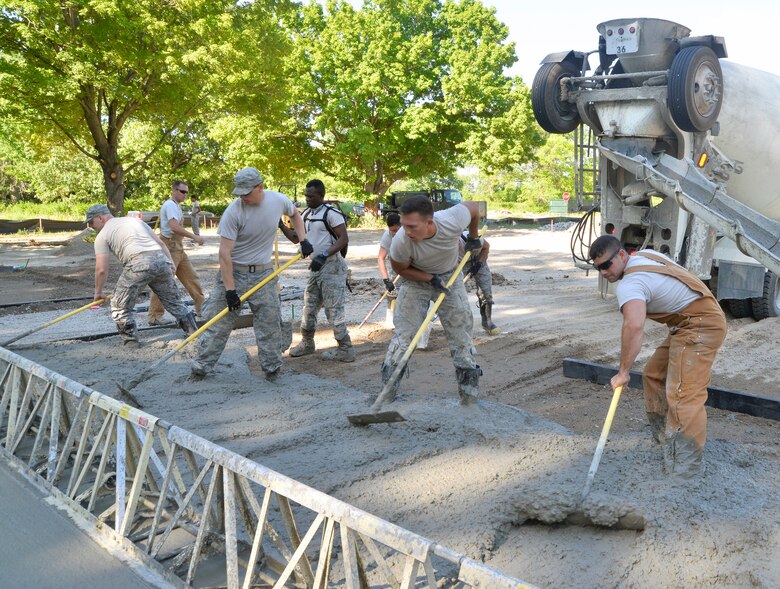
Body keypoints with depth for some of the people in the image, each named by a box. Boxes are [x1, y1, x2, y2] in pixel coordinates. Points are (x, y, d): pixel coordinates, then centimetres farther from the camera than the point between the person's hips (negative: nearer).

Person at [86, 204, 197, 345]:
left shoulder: (102, 236, 13)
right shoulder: (134, 219, 30)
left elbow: (101, 269, 7)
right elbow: (160, 242, 23)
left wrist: (98, 292, 19)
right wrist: (171, 263, 23)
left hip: (139, 263, -6)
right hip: (161, 259, 6)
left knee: (120, 306, 11)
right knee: (172, 300, 20)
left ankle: (130, 339, 14)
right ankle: (193, 331, 23)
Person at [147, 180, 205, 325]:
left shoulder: (176, 205, 17)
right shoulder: (170, 205, -15)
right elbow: (174, 227, -29)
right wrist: (194, 237, -31)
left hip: (178, 248, 10)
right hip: (169, 247, -10)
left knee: (191, 277, 13)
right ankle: (154, 316, -2)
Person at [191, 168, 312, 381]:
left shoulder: (279, 200, -8)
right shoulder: (233, 211, -20)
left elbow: (294, 214, 18)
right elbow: (224, 253, -20)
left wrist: (303, 239, 6)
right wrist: (230, 290, -22)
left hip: (263, 273, 3)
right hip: (234, 272, -3)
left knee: (270, 324, 7)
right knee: (218, 323, -1)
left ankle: (272, 368, 21)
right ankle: (200, 368, 9)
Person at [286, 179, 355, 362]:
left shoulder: (331, 213, -14)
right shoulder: (306, 214, 11)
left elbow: (344, 239, -20)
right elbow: (297, 238, 18)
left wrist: (324, 255, -30)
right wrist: (281, 226, 4)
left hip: (331, 267, -9)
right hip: (315, 267, 9)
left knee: (333, 309, -8)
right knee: (309, 306, 16)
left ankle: (345, 349, -1)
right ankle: (307, 343, 31)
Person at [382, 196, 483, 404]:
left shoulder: (453, 220, -34)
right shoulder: (401, 241, -34)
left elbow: (473, 206, -9)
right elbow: (400, 268, -12)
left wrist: (474, 238, 3)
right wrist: (430, 278, -23)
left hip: (449, 277, 1)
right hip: (416, 278, -1)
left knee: (461, 333, 2)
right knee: (404, 333, -8)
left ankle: (470, 395, 12)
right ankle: (386, 389, 2)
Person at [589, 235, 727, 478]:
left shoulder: (629, 284, -25)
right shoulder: (645, 254, 6)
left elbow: (634, 325, -42)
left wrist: (623, 371, -34)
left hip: (700, 327, -11)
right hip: (689, 324, 11)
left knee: (684, 395, -14)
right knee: (654, 375, 16)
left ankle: (684, 467, -10)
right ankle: (664, 436, 28)